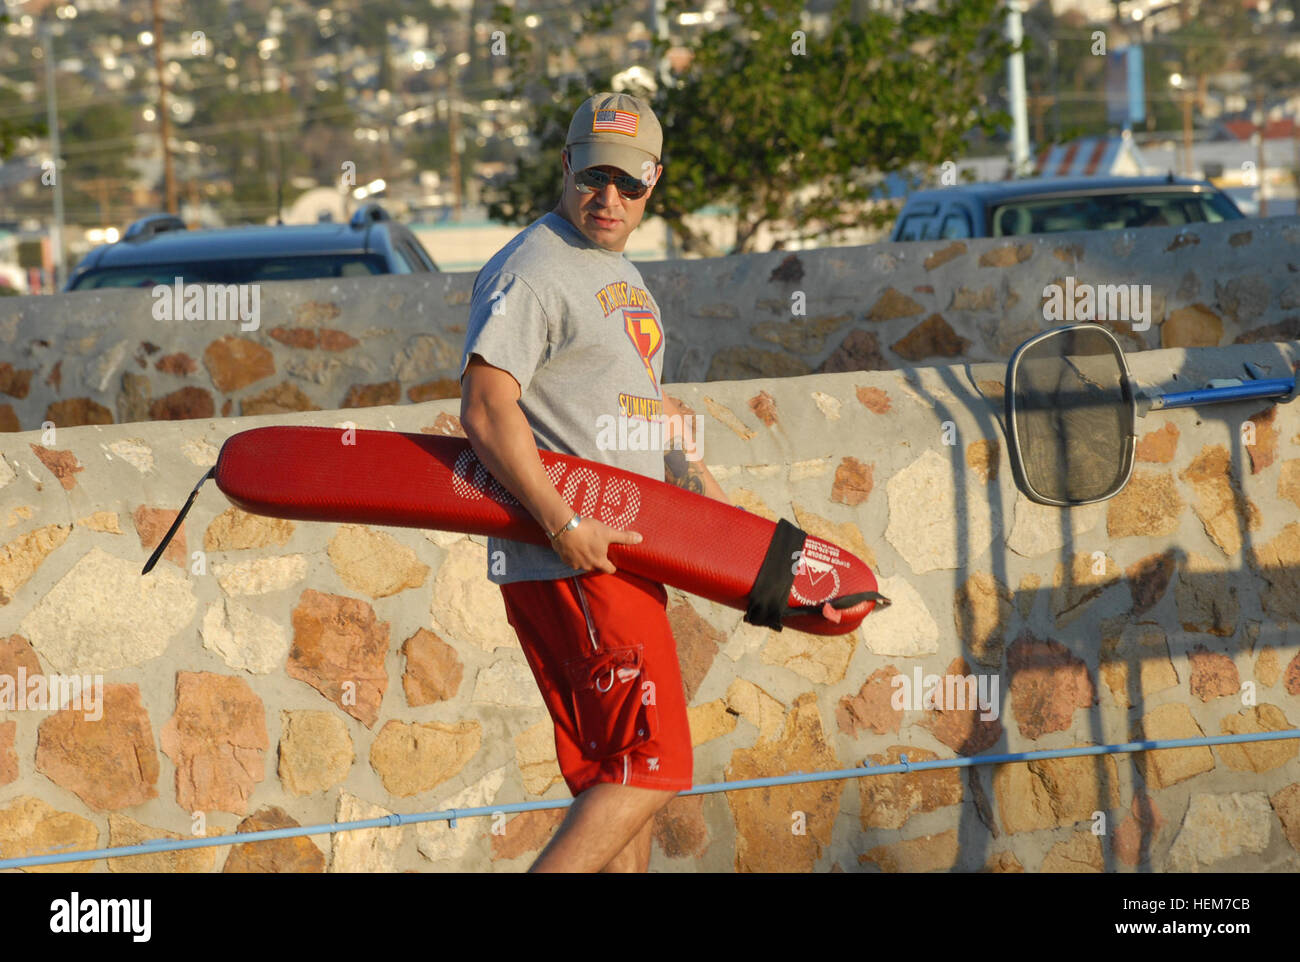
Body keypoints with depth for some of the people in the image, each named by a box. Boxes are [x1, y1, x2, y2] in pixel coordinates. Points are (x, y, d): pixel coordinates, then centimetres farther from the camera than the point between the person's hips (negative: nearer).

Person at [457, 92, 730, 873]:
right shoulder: (531, 271, -11)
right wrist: (564, 525, -24)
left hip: (613, 550, 10)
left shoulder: (624, 276, 21)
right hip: (565, 565, -10)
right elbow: (487, 408, -20)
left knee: (617, 781, 10)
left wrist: (696, 477, 15)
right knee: (649, 770, -13)